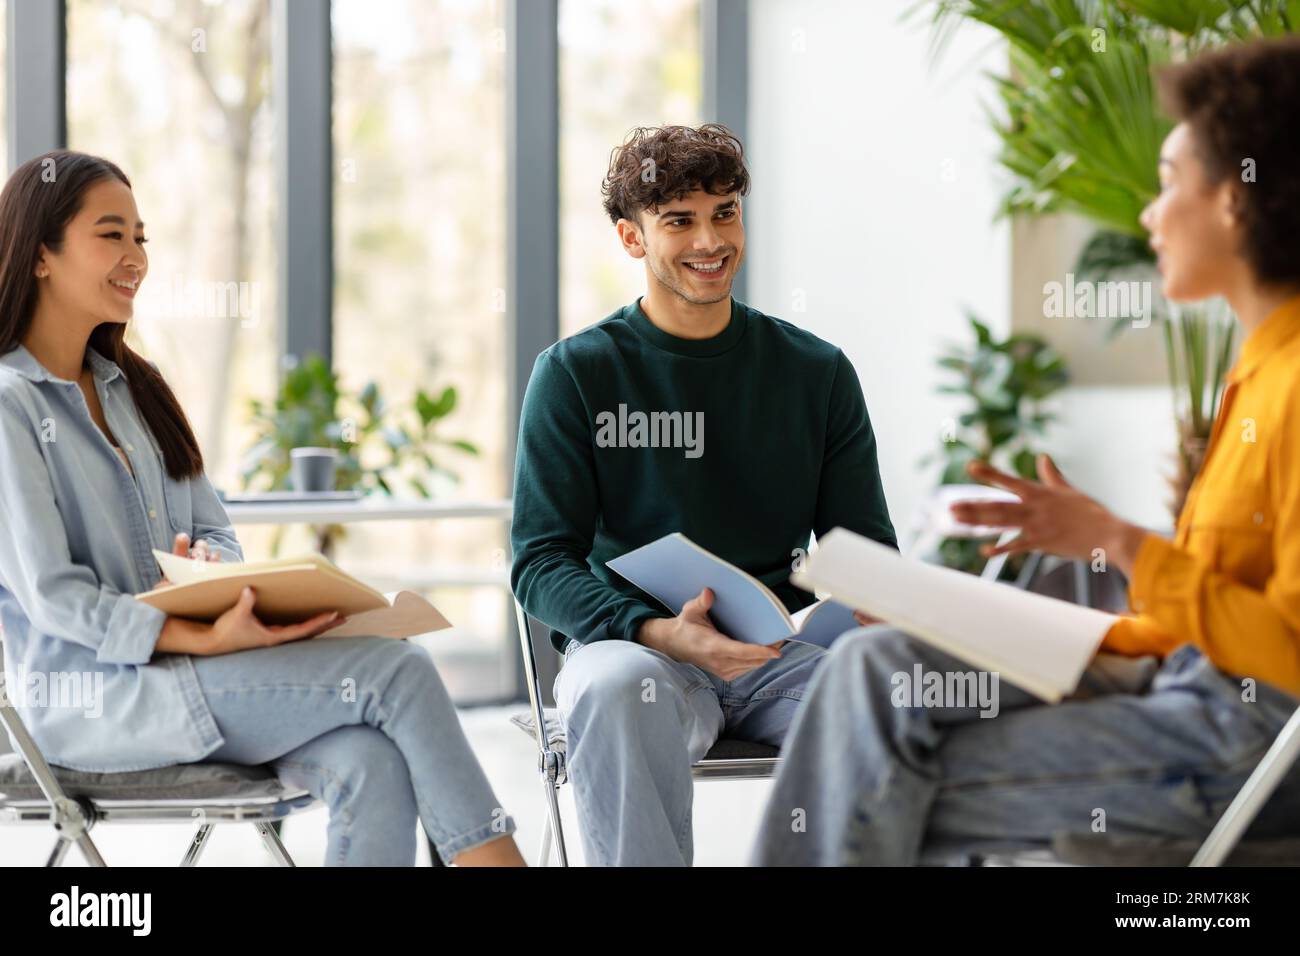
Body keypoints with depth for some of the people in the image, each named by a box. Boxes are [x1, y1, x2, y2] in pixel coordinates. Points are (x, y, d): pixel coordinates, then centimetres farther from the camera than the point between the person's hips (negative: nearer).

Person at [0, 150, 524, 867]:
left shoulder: (130, 388, 19)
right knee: (395, 670, -20)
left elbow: (213, 529, 18)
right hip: (89, 699, -7)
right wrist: (208, 641, -25)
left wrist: (212, 563, -7)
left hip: (170, 673, 7)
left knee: (372, 762, -24)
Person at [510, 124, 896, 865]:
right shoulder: (576, 373, 3)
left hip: (781, 654, 2)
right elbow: (541, 561, -3)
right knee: (616, 688, -39)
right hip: (631, 643, -2)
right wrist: (661, 632, -22)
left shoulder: (817, 373, 11)